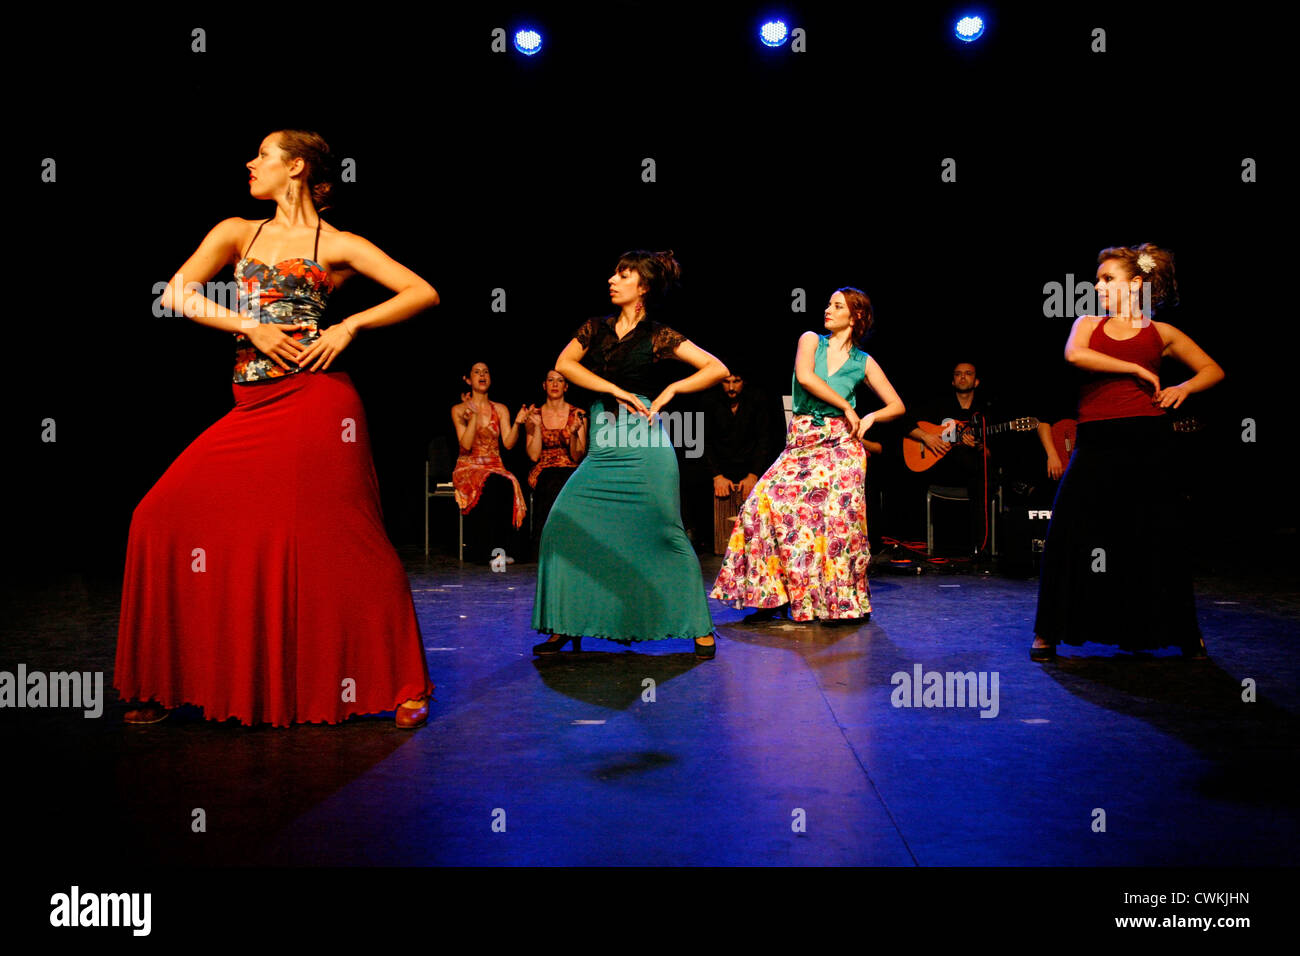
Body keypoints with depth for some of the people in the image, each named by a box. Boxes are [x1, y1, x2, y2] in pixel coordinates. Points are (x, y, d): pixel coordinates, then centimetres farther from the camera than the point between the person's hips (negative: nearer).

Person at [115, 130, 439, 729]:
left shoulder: (336, 245, 6)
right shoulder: (237, 233, 17)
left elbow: (423, 293, 0)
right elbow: (177, 294, 4)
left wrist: (349, 326, -9)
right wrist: (252, 328, -8)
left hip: (315, 402, -5)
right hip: (252, 408, 5)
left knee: (342, 541, -6)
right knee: (165, 519, -2)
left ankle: (403, 685, 6)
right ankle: (172, 684, 12)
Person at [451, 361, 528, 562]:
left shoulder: (501, 409, 14)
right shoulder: (459, 409, 5)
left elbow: (508, 443, 2)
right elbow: (466, 444, -9)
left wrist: (517, 422, -13)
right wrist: (474, 414, -16)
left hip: (495, 467, 3)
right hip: (468, 467, -2)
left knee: (508, 484, -35)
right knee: (490, 484, -37)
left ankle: (504, 548, -29)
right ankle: (488, 549, -31)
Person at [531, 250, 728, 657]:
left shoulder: (658, 336, 2)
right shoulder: (594, 328, 13)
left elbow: (718, 369, 0)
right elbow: (563, 364, -2)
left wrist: (669, 391, -7)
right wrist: (616, 390, -9)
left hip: (646, 445, -4)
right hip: (603, 446, 4)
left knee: (665, 534, -4)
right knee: (563, 526, -4)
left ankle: (701, 628, 8)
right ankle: (566, 628, 7)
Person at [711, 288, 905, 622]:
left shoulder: (864, 362, 10)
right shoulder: (811, 340, 10)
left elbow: (897, 405, 14)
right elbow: (805, 377, -10)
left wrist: (869, 417, -5)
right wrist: (846, 406, -7)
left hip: (840, 445, -1)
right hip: (801, 444, 1)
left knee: (838, 519, -11)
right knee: (766, 502, -16)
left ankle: (848, 602, 5)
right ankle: (773, 597, -8)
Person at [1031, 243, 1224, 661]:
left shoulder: (1160, 333, 11)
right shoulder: (1088, 324, 11)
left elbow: (1212, 370, 19)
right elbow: (1074, 355, -12)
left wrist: (1183, 388, -1)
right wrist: (1137, 369, -10)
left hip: (1146, 444, 0)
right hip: (1096, 443, 0)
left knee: (1160, 540, 6)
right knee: (1068, 534, -3)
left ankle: (1185, 633, 23)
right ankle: (1046, 632, 9)